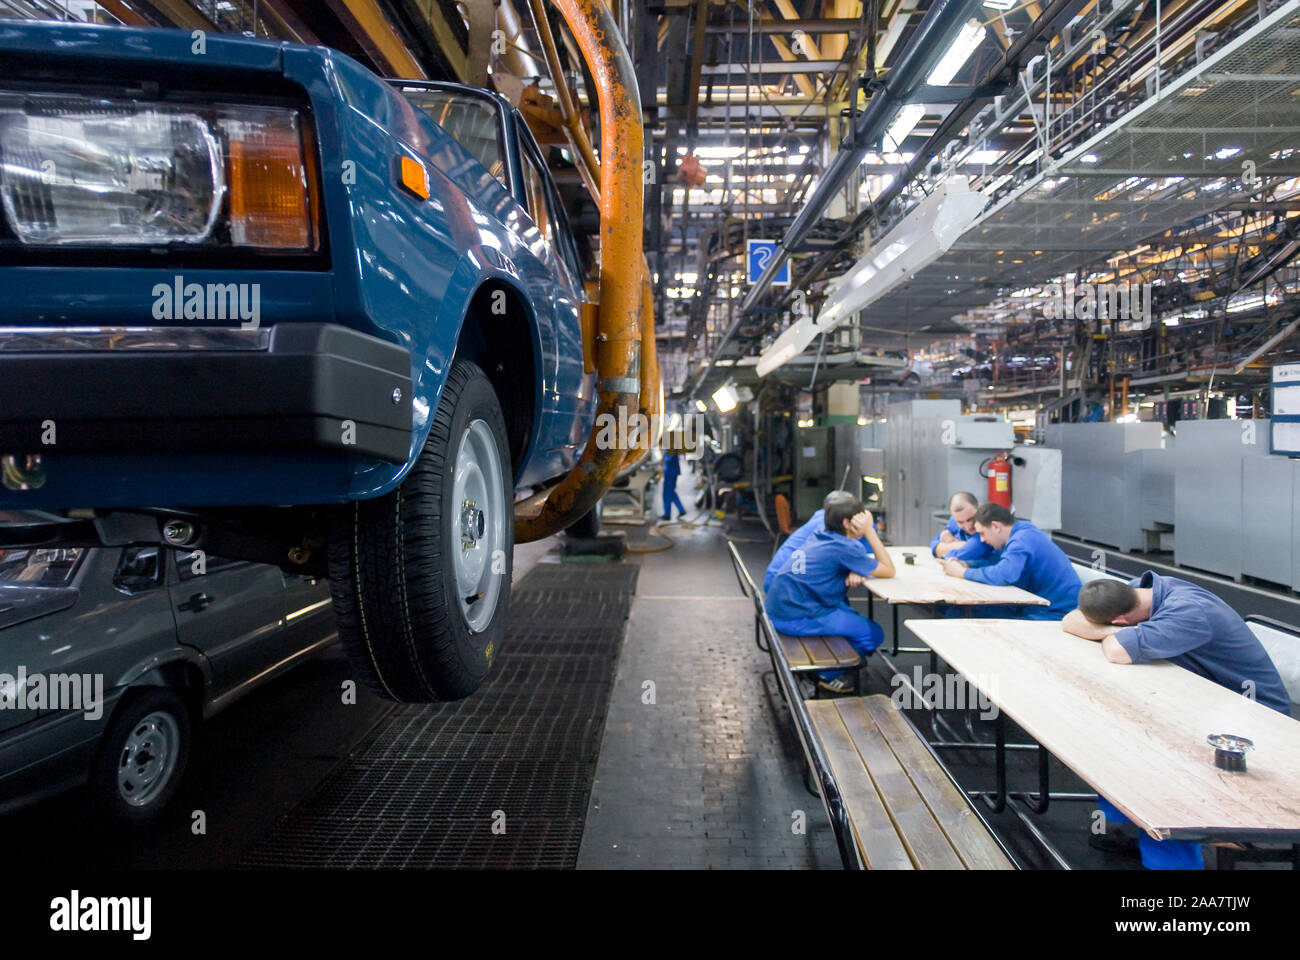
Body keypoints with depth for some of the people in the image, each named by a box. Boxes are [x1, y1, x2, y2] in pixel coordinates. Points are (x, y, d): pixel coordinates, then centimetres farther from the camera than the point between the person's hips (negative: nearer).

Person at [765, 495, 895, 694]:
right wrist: (870, 531, -6)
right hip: (795, 619, -9)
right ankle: (830, 675, 13)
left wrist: (855, 572, -2)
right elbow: (889, 571, -6)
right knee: (874, 634, -2)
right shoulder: (844, 548, -16)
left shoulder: (819, 536, 7)